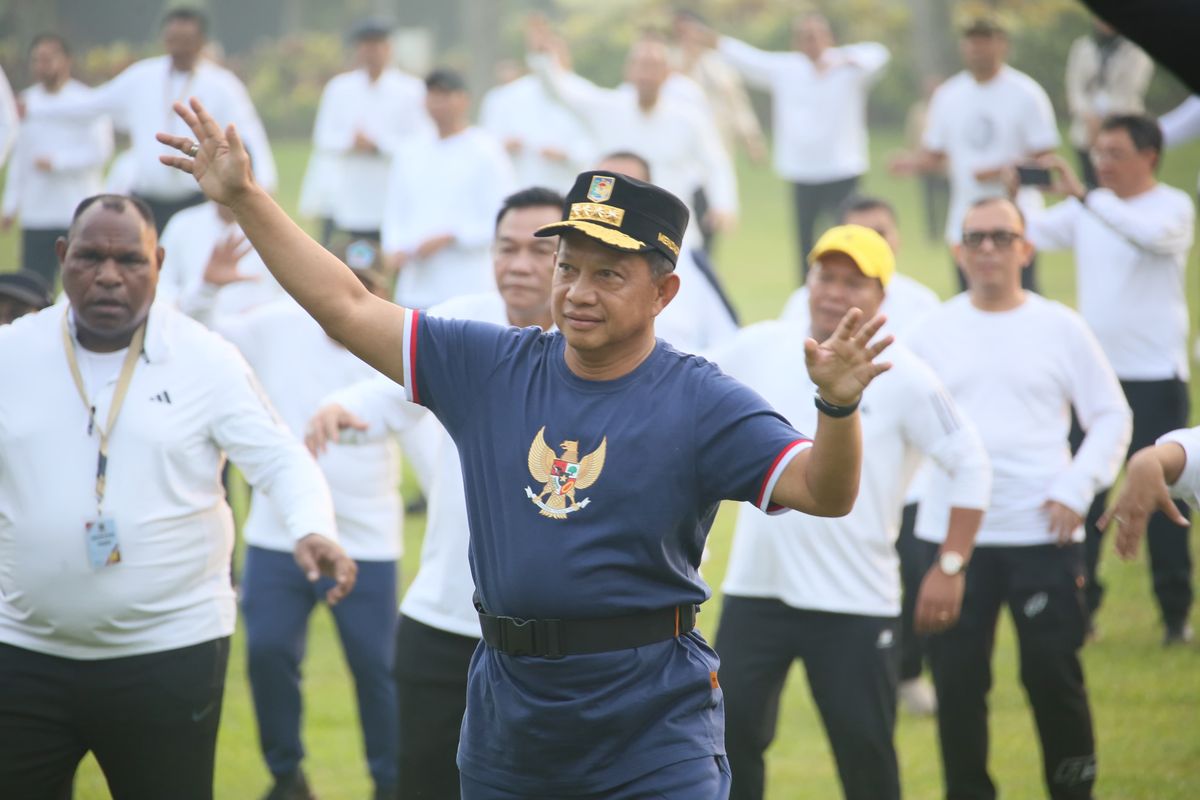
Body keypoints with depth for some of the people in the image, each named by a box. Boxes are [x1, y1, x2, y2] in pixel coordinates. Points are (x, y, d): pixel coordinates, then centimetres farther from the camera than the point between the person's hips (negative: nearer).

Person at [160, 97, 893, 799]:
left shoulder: (701, 402, -6)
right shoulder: (489, 368, 6)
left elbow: (823, 491, -17)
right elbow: (346, 308, 9)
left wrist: (838, 405, -38)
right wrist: (243, 197, 6)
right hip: (506, 728, 5)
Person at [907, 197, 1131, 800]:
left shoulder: (1060, 327, 4)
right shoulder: (932, 332, 8)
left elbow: (1110, 416, 6)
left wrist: (1077, 491, -5)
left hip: (1042, 533, -1)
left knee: (1053, 672, -2)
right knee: (957, 677, 1)